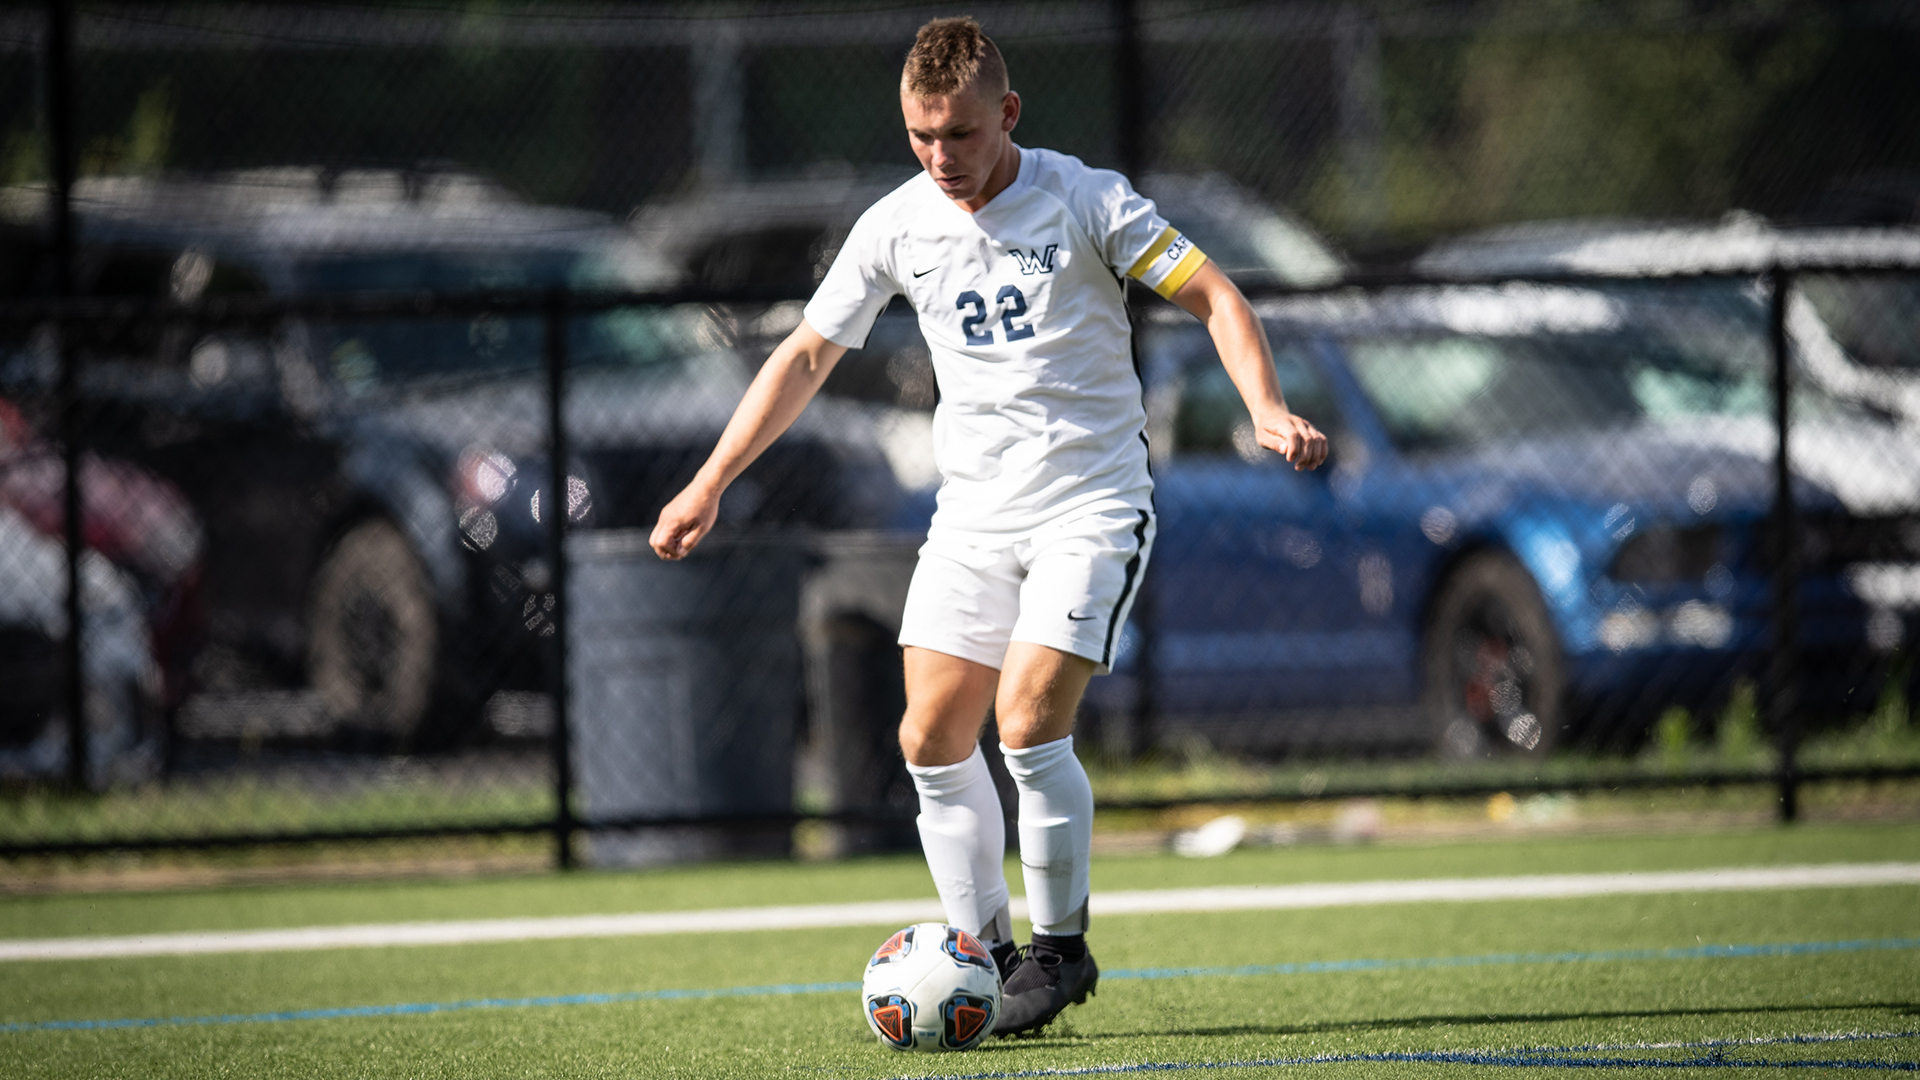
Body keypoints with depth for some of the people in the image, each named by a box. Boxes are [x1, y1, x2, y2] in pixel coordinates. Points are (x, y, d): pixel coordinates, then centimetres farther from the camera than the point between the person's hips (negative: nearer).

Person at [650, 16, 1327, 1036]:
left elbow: (1214, 299, -8)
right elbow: (807, 352, 11)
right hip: (972, 513, 5)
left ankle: (1059, 950, -2)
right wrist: (710, 482, 8)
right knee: (932, 740, -3)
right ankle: (984, 953, 8)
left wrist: (1267, 409, -25)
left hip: (1092, 504, -5)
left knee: (1027, 722, -18)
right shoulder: (896, 227, 1)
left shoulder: (1086, 201, -11)